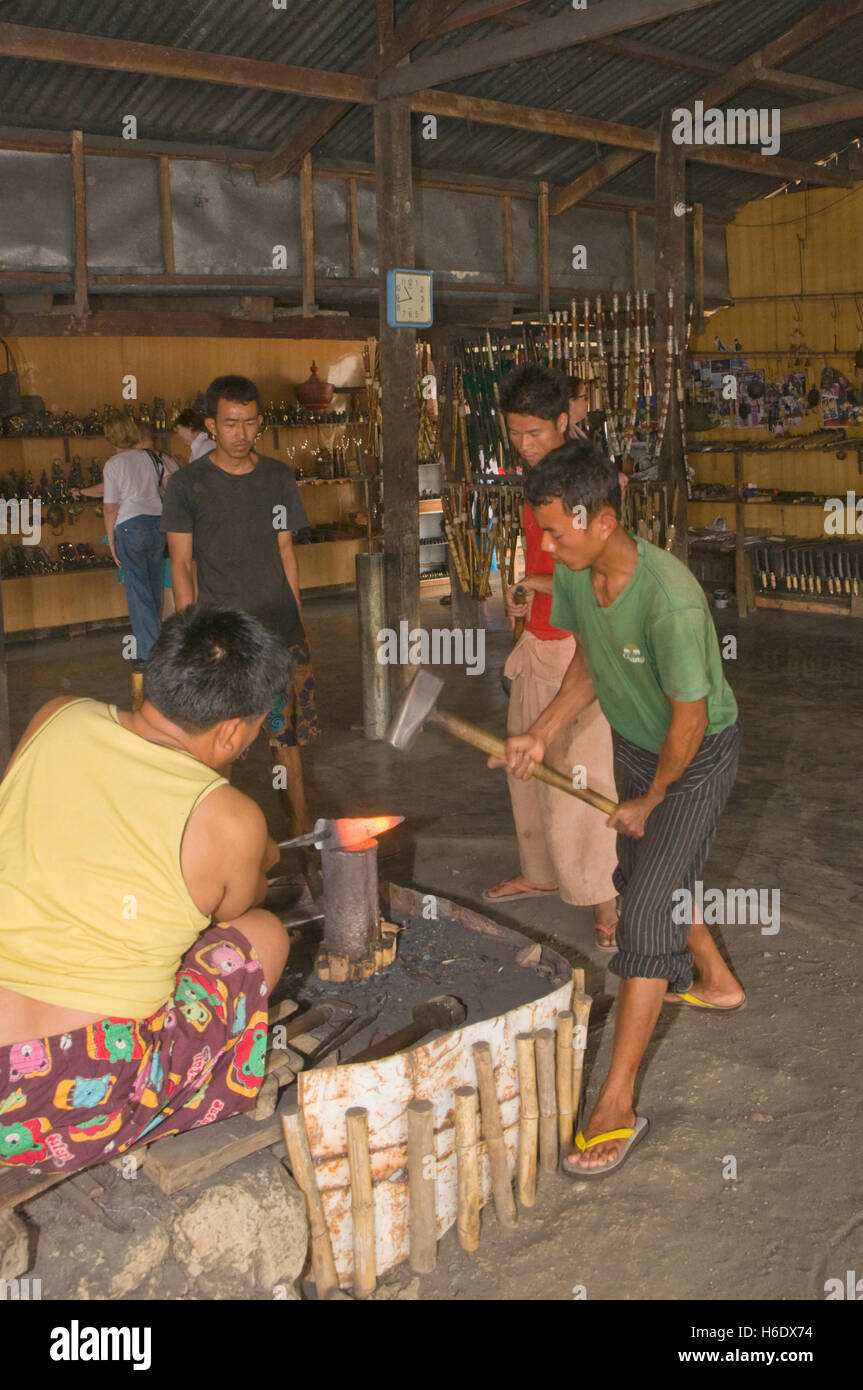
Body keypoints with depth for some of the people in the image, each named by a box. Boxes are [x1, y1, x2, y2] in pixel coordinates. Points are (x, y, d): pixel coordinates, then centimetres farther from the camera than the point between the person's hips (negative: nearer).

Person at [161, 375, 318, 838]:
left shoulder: (278, 478, 7)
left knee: (288, 728, 8)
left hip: (279, 625, 3)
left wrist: (296, 617, 11)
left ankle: (301, 818, 20)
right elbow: (180, 564, -1)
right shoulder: (188, 484, -2)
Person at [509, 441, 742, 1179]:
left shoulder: (671, 598, -37)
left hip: (698, 757, -8)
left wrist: (648, 801, -13)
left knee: (647, 912, -11)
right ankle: (718, 984, 53)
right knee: (641, 875, 24)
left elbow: (689, 722, -27)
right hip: (638, 745, 8)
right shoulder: (573, 574, -14)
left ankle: (616, 1107, -5)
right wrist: (542, 733, -7)